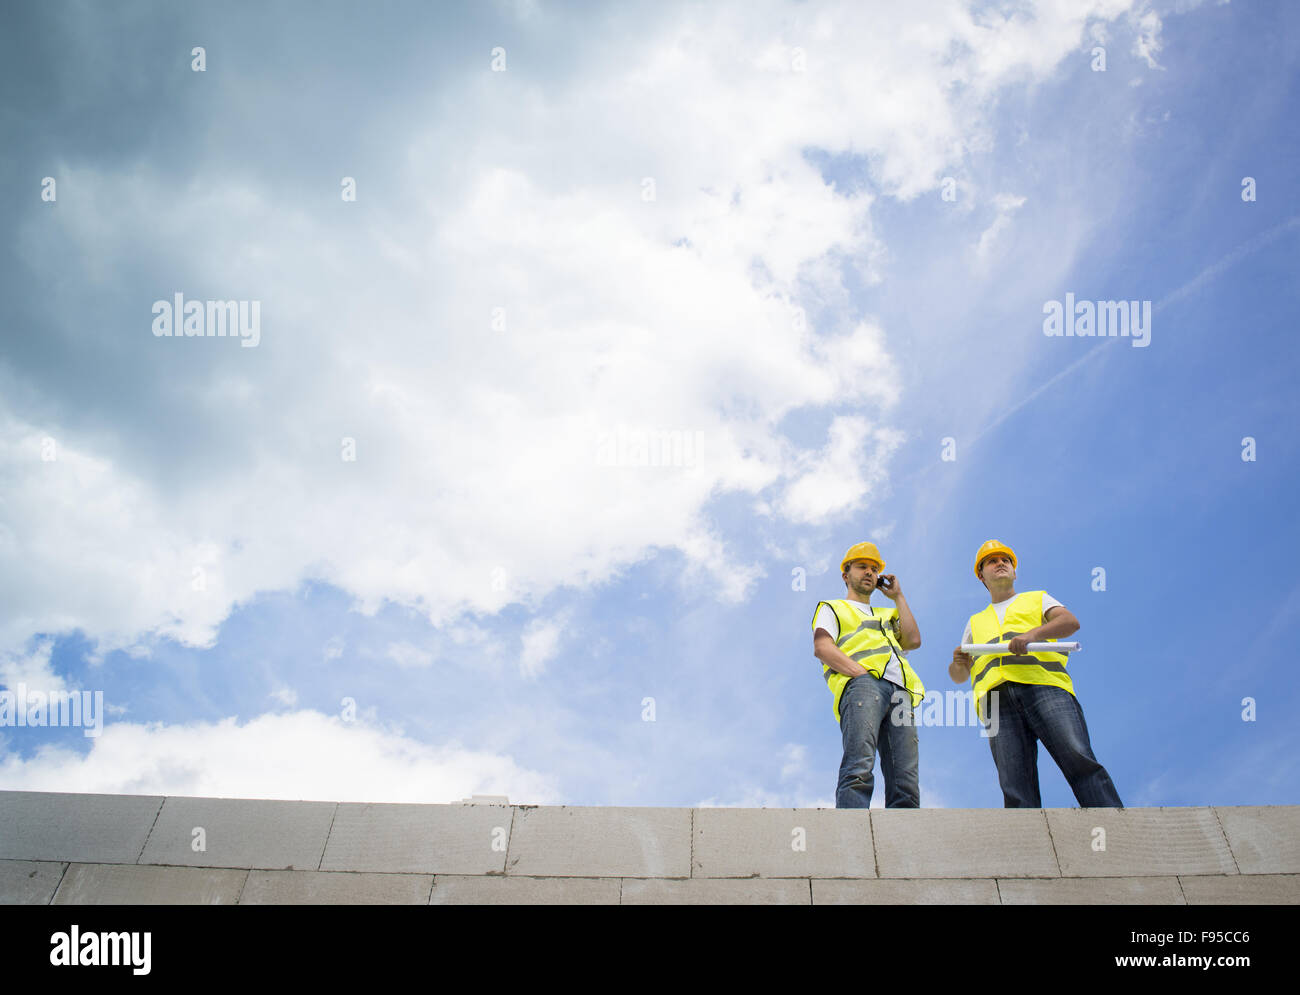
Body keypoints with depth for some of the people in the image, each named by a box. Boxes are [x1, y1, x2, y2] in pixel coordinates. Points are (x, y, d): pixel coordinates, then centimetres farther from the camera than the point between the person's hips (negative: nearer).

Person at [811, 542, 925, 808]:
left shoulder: (887, 615, 41)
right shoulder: (832, 608, 26)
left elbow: (913, 640, 20)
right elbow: (822, 648, 5)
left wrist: (898, 597, 30)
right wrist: (862, 672, -10)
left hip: (900, 691, 6)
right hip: (861, 684, -5)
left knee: (906, 782, -14)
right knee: (860, 768, -29)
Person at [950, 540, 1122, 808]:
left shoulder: (1037, 599, 29)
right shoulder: (975, 622, 36)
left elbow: (1070, 621, 6)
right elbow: (958, 675, 33)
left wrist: (1032, 634, -13)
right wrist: (958, 663, 7)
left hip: (1045, 685, -2)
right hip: (997, 698, 2)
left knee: (1079, 759, -23)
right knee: (1016, 789, -13)